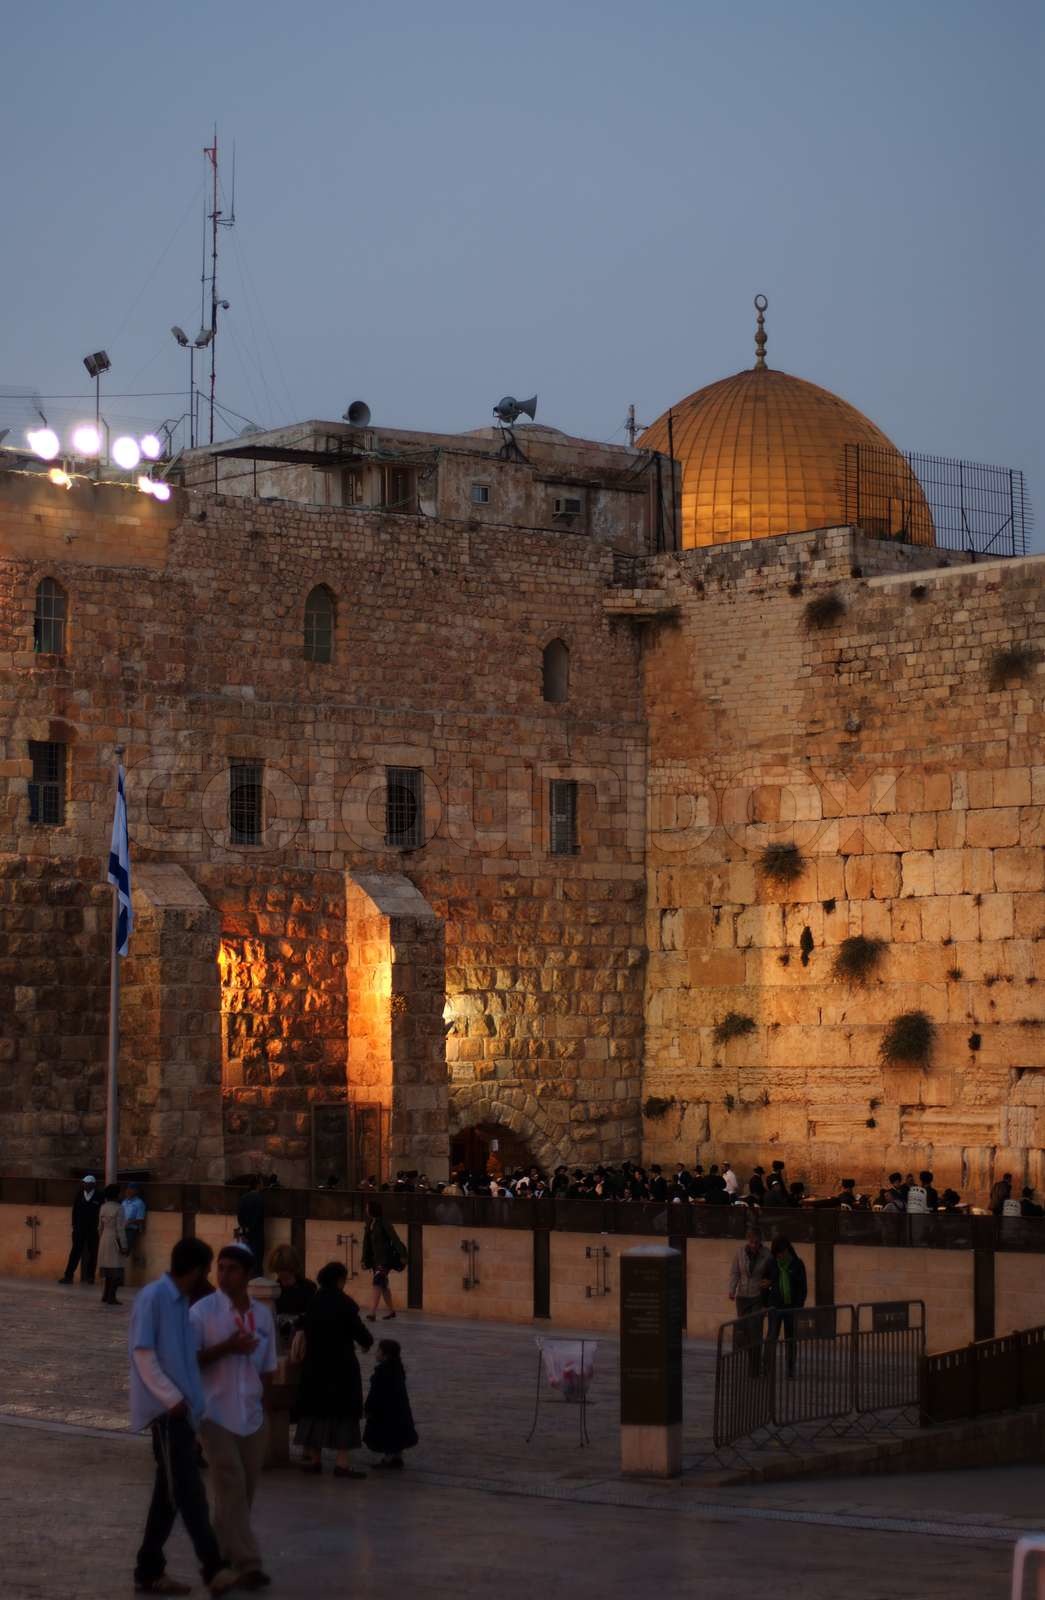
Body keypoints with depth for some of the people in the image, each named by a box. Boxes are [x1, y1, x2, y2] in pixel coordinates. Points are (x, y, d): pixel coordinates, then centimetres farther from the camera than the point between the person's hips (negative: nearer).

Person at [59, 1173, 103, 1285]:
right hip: (80, 1229, 2)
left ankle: (90, 1276, 10)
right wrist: (74, 1225, 3)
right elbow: (75, 1211, 9)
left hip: (93, 1230, -2)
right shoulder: (79, 1196, 7)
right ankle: (68, 1276, -3)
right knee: (75, 1252, -1)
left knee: (92, 1253, 3)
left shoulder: (99, 1197, -4)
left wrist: (99, 1227, -8)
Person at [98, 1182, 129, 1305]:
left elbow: (100, 1227, 12)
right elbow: (120, 1228, -15)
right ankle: (111, 1297, -3)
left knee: (108, 1269, 15)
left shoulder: (103, 1207, 5)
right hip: (115, 1240, -7)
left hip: (104, 1240, 7)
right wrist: (123, 1246, -11)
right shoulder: (118, 1208, -14)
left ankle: (106, 1295, 18)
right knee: (115, 1270, -2)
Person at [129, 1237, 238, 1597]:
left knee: (171, 1492, 9)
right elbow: (142, 1352, -15)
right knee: (188, 1489, -14)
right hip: (165, 1409, -9)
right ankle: (213, 1568, -20)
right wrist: (171, 1397, -18)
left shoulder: (181, 1302, 16)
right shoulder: (153, 1296, -9)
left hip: (181, 1409, 9)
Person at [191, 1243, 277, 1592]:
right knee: (231, 1489, -9)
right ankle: (246, 1563, -11)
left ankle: (223, 1553, 22)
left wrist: (261, 1400, 9)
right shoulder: (203, 1311, -6)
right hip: (217, 1415, -5)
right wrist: (227, 1347, -18)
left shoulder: (263, 1314, 7)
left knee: (244, 1490, 9)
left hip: (252, 1416, 5)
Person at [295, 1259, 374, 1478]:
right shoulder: (344, 1304, -12)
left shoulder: (313, 1302, 2)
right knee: (343, 1411, -1)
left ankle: (314, 1458, 16)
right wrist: (366, 1343, 12)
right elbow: (357, 1329, -9)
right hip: (342, 1365, -5)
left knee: (317, 1410, 13)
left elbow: (306, 1330, 9)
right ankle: (342, 1463, -5)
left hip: (314, 1364, 5)